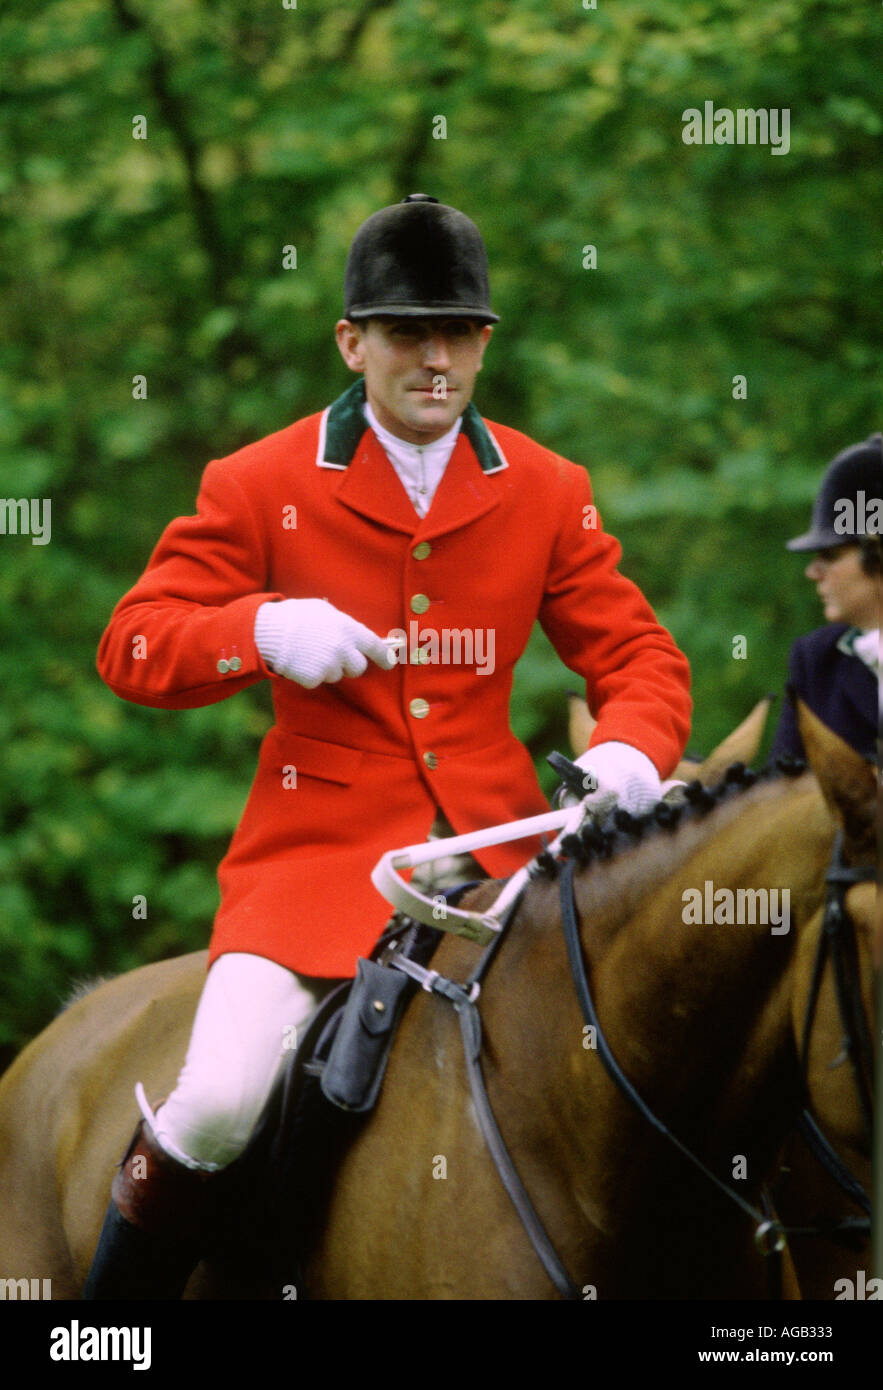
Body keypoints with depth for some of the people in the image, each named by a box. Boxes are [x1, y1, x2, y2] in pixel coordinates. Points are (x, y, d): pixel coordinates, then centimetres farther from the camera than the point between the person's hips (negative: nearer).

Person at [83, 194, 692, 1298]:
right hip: (321, 843, -3)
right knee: (218, 1104, -23)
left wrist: (628, 751, -15)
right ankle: (126, 1280, 3)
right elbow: (132, 647, 0)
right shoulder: (259, 487, 1)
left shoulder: (547, 493, 8)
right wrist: (264, 629, -19)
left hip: (501, 839, 3)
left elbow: (638, 656, 8)